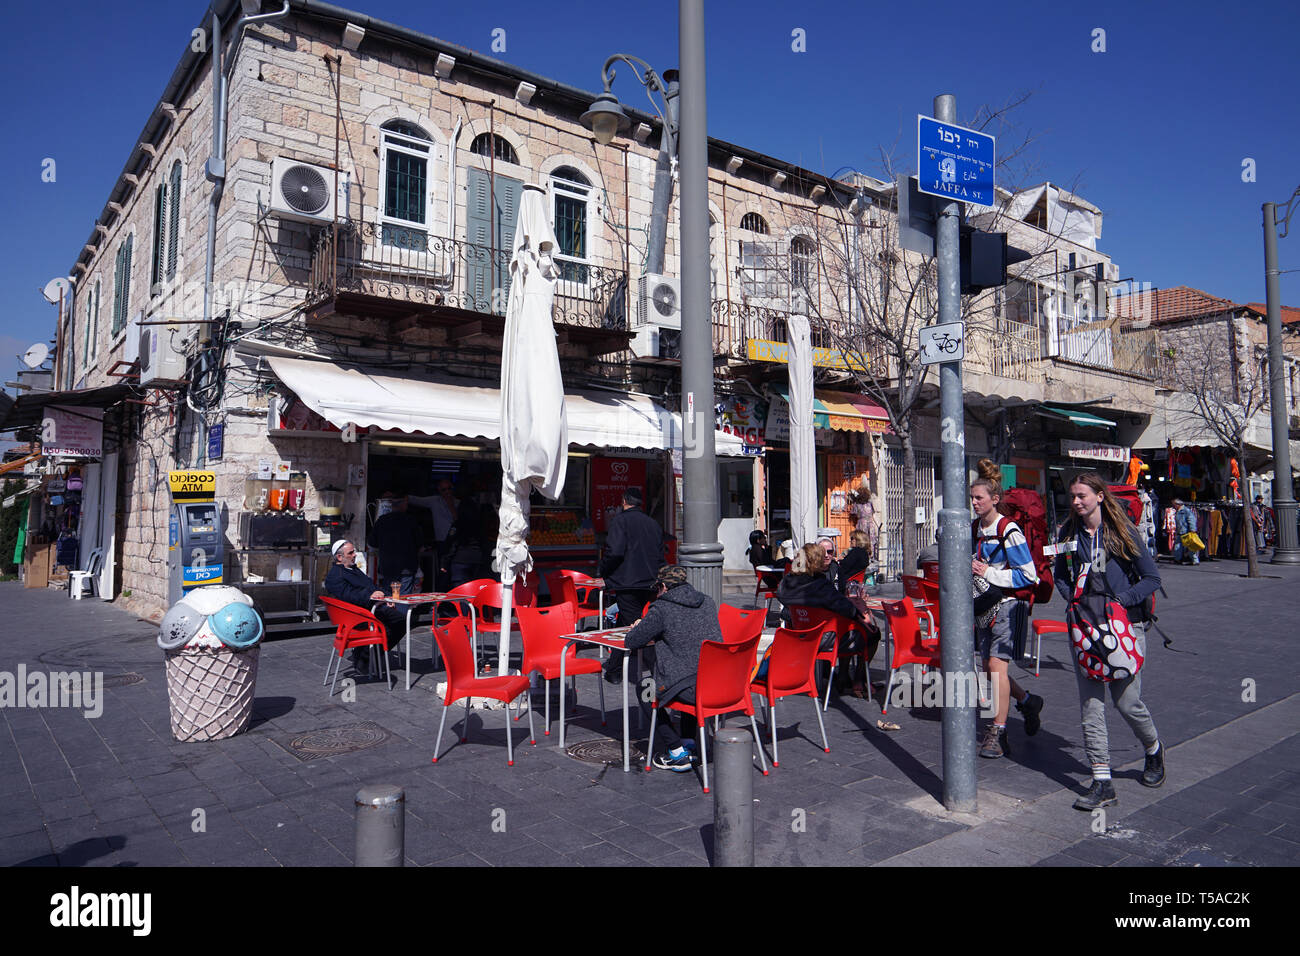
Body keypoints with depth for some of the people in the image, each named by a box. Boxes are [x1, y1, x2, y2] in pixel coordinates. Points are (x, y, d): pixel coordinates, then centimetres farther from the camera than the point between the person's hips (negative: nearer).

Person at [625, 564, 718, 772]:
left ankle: (676, 753, 16)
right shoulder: (707, 602, 12)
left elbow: (632, 642, -3)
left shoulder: (661, 609, -8)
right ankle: (688, 741, 38)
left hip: (693, 690, -7)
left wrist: (640, 628, 19)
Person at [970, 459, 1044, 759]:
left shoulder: (1009, 531, -14)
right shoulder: (975, 529, 9)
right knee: (988, 667, 11)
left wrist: (989, 573, -20)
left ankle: (997, 734, -7)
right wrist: (967, 569, 5)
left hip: (1006, 605, -8)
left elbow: (1028, 576, -15)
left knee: (997, 664, -14)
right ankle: (1027, 701, 38)